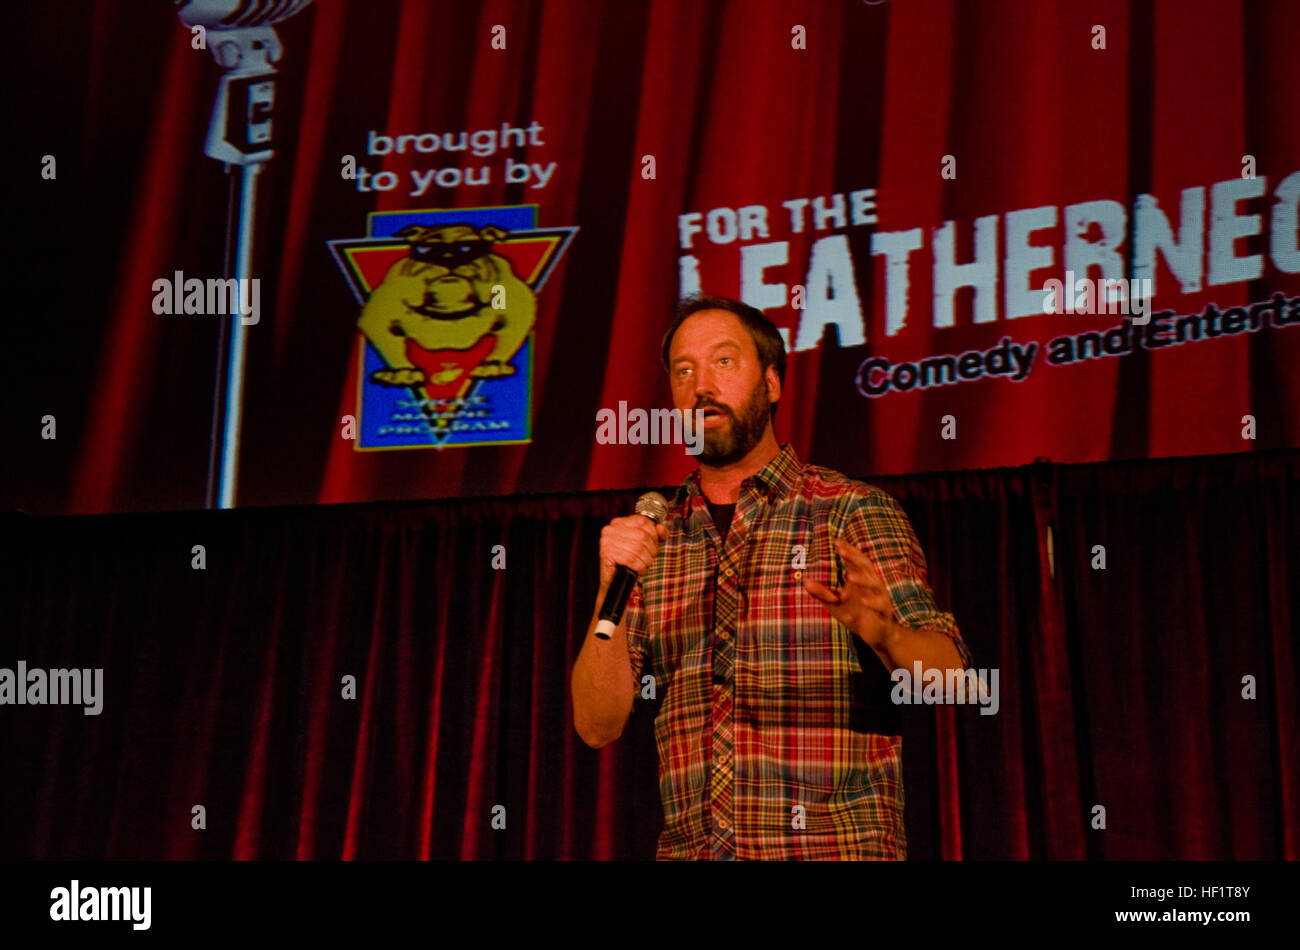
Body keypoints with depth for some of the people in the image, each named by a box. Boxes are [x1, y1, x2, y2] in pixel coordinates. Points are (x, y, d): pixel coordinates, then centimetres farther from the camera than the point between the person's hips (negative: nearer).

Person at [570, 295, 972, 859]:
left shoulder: (852, 512, 2)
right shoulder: (649, 540, 12)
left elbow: (948, 678, -7)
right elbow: (598, 725, 4)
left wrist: (883, 633, -27)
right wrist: (611, 595, -10)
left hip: (836, 848, -4)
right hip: (688, 850, 4)